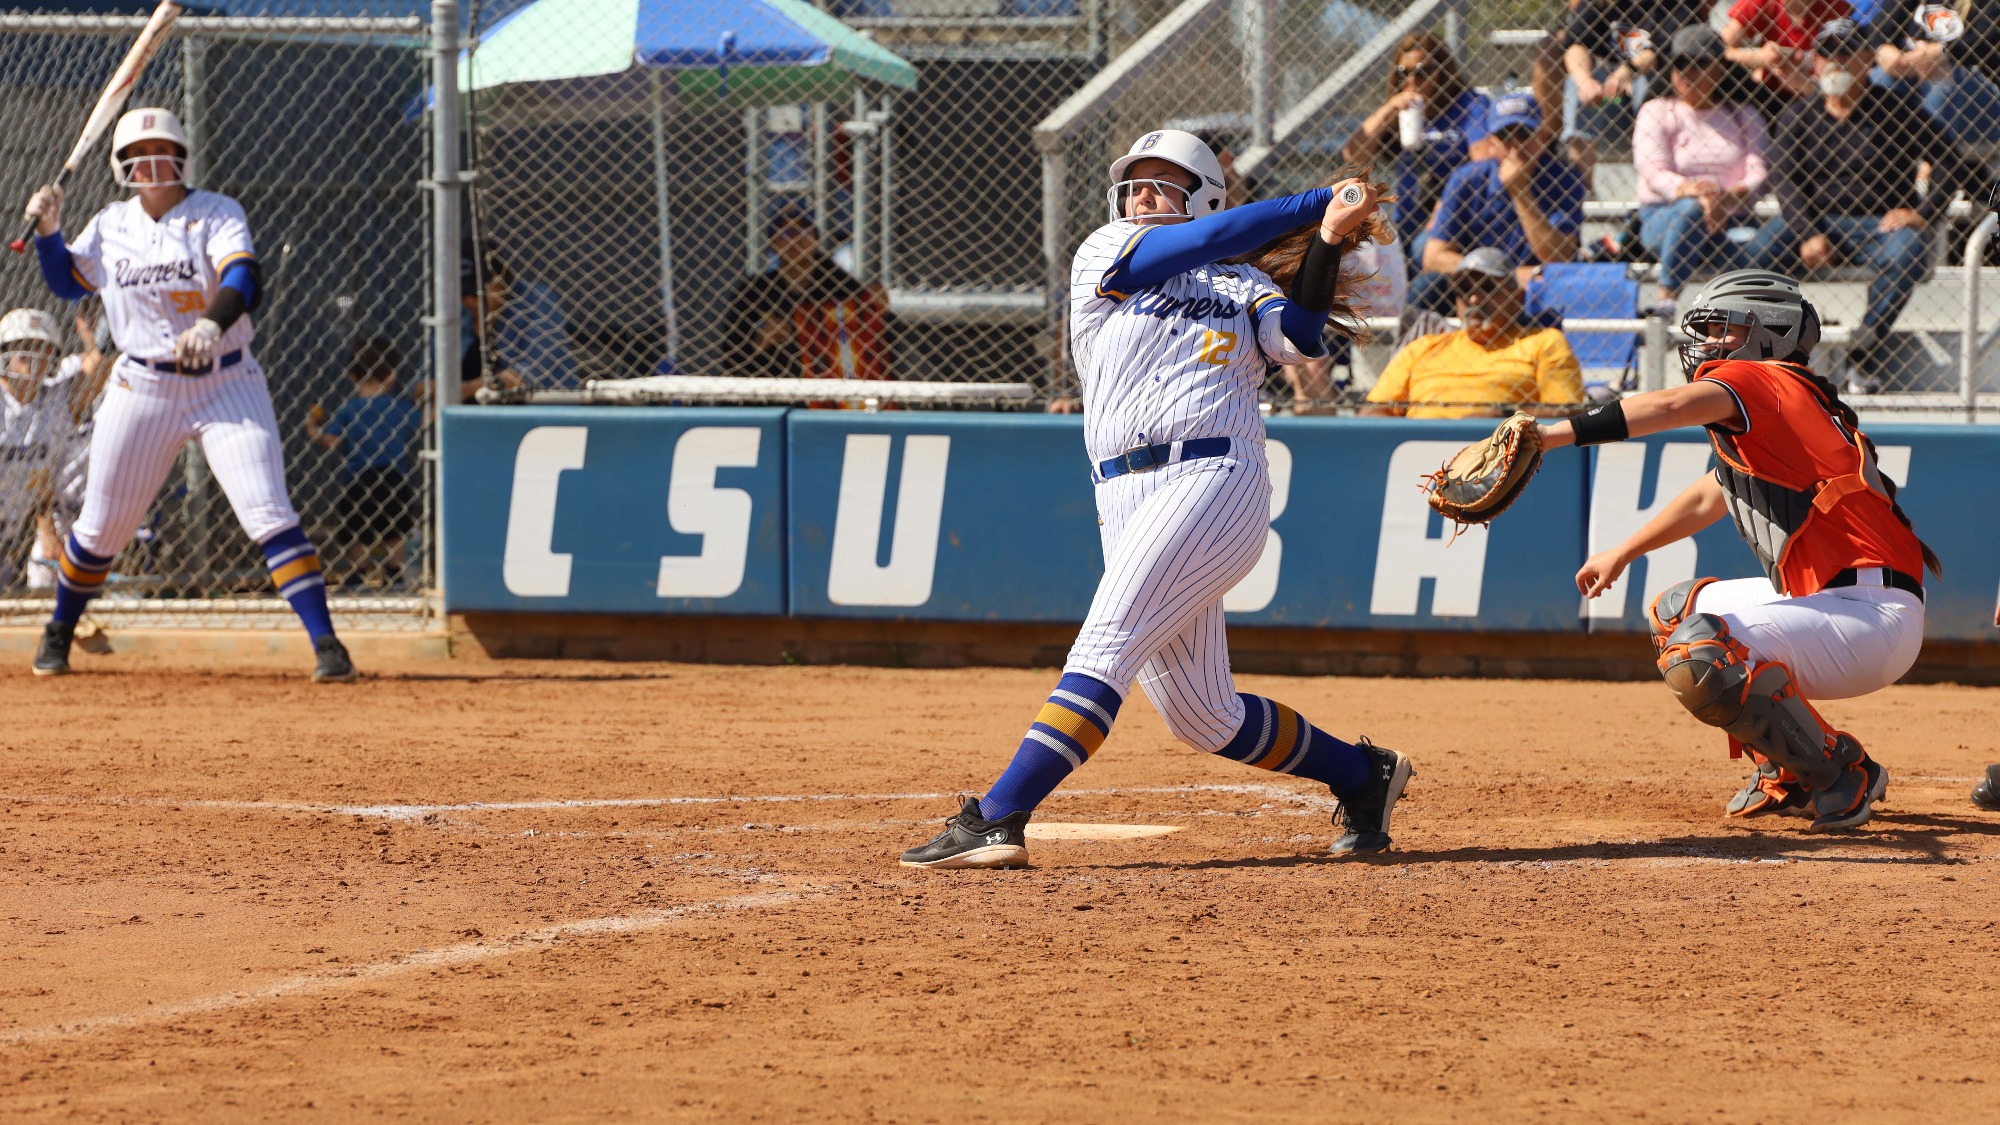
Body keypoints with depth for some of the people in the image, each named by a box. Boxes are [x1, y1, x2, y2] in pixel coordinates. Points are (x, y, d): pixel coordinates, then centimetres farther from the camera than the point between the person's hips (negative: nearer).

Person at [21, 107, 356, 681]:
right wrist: (48, 230, 0)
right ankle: (58, 633, 32)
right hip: (142, 389, 3)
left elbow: (243, 277, -23)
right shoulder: (111, 225, 6)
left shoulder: (217, 214, -6)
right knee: (101, 527, 10)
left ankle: (325, 643, -15)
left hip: (226, 382, -3)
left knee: (269, 514, -15)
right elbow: (68, 282, 19)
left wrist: (212, 322, -44)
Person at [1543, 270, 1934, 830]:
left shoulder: (1761, 382, -9)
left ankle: (1842, 775, -12)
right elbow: (1707, 497, 38)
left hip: (1871, 615, -11)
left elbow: (1673, 407, -29)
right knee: (1675, 610, 26)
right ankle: (1790, 774, 19)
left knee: (1696, 657, -29)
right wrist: (1622, 553, 47)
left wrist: (1555, 434, -39)